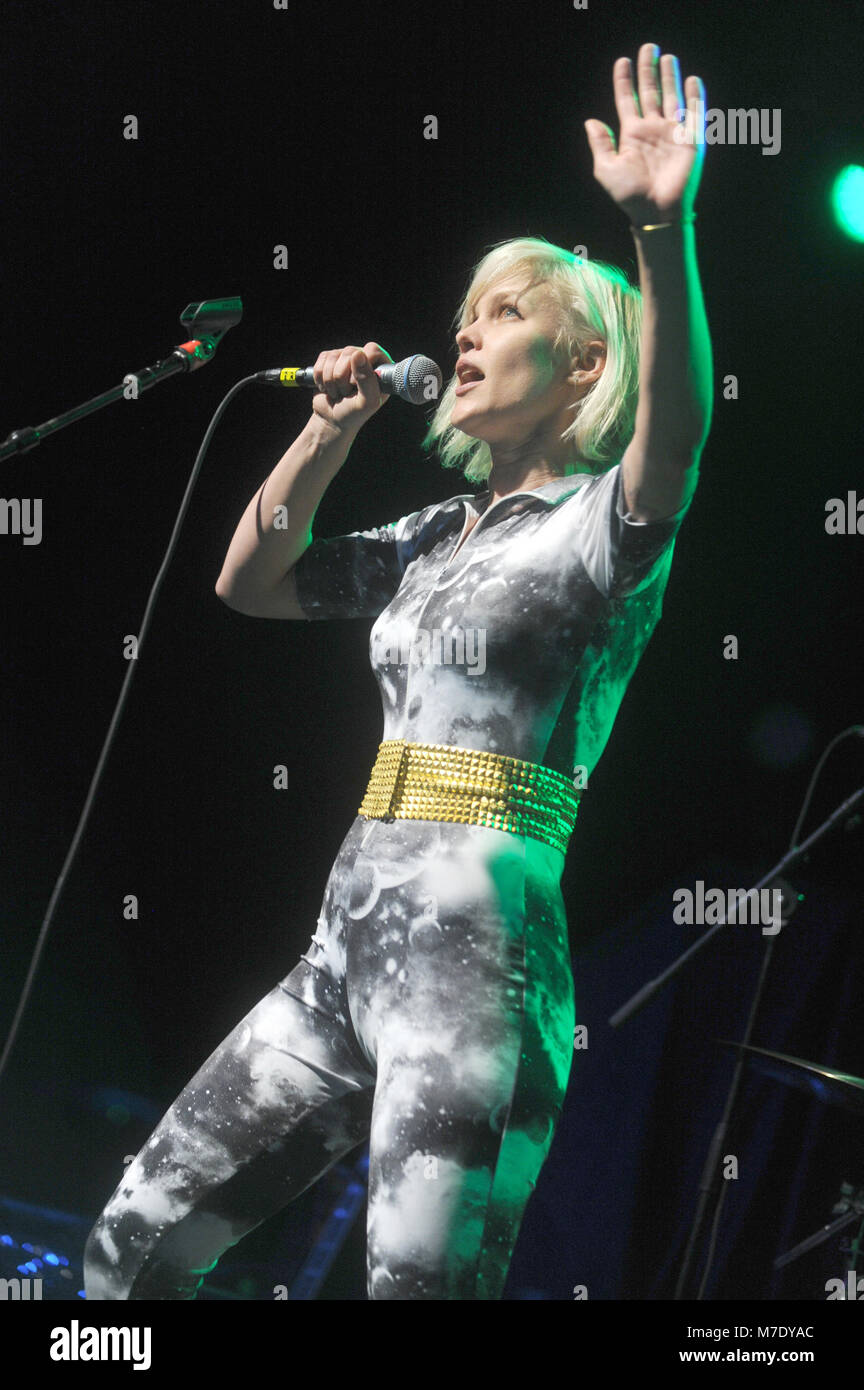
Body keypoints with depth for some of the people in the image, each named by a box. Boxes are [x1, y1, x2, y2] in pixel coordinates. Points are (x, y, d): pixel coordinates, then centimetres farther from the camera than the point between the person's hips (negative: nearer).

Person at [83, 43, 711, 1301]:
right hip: (349, 945, 8)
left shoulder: (605, 524, -2)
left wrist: (663, 231, -40)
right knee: (132, 1245, 10)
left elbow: (676, 428, -25)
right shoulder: (437, 535, 20)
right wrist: (327, 436, 11)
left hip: (478, 957, -8)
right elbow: (248, 582, 25)